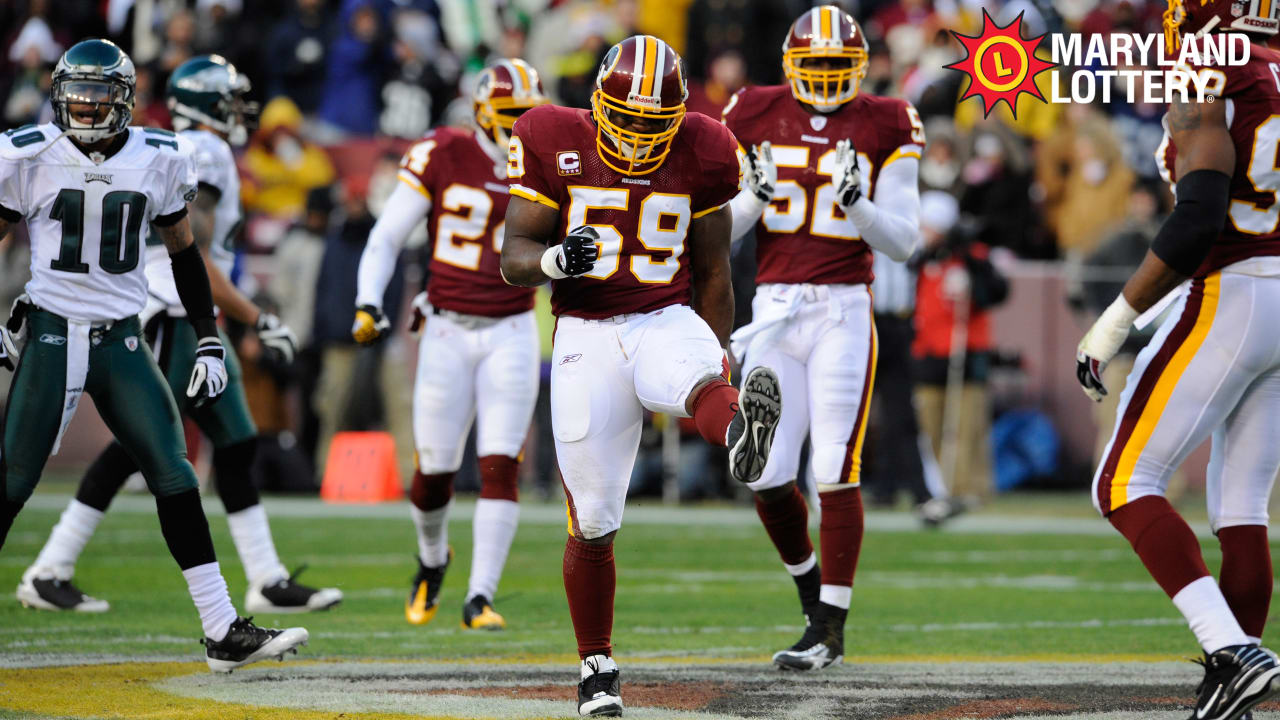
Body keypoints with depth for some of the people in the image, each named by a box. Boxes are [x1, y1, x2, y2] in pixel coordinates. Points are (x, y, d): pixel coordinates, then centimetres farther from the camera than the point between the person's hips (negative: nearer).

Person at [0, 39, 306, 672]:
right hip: (51, 334, -2)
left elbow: (183, 252, 13)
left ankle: (223, 631, -4)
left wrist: (209, 340, 10)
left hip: (121, 340, 2)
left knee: (175, 478, -5)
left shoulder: (157, 161, 2)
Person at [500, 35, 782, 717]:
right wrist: (556, 259, -24)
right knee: (592, 525, 1)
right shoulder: (556, 145, -2)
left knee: (698, 384, -39)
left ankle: (741, 432, -75)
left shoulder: (699, 156, 1)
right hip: (585, 335, 0)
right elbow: (513, 259, -1)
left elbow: (711, 275, 11)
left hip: (668, 324, 0)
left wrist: (716, 363, 13)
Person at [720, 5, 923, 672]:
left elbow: (904, 241, 1)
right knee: (768, 477, -1)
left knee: (835, 472, -8)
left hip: (843, 310, -2)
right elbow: (720, 228, 8)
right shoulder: (757, 119, 7)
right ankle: (811, 591, 25)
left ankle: (830, 630, -1)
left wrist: (857, 202, -15)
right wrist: (755, 196, -12)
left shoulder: (882, 127, 2)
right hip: (774, 310, 2)